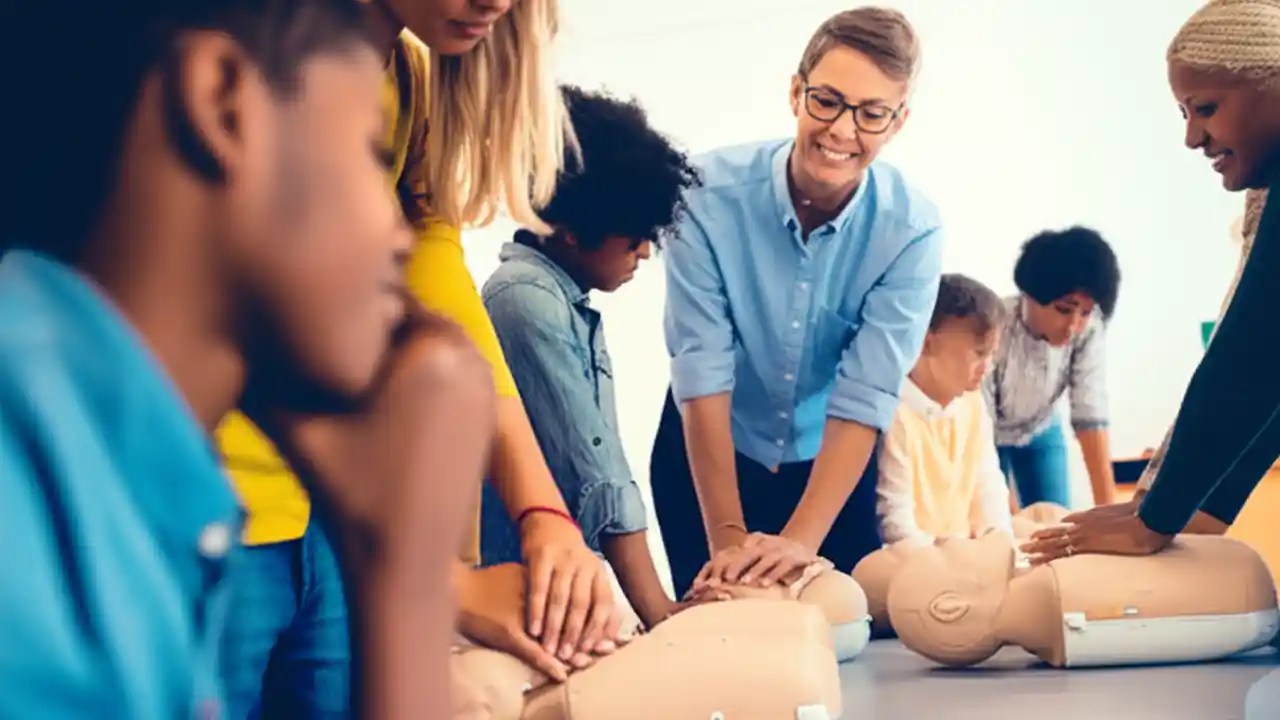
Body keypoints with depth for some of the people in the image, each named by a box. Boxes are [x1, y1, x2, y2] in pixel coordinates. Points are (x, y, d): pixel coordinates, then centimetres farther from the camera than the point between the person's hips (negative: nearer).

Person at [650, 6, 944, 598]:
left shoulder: (911, 230, -21)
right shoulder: (711, 195, -25)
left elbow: (865, 398, -25)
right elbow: (701, 372, -25)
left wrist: (801, 540, -33)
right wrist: (728, 539, -28)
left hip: (833, 462, 1)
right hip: (708, 452, -1)